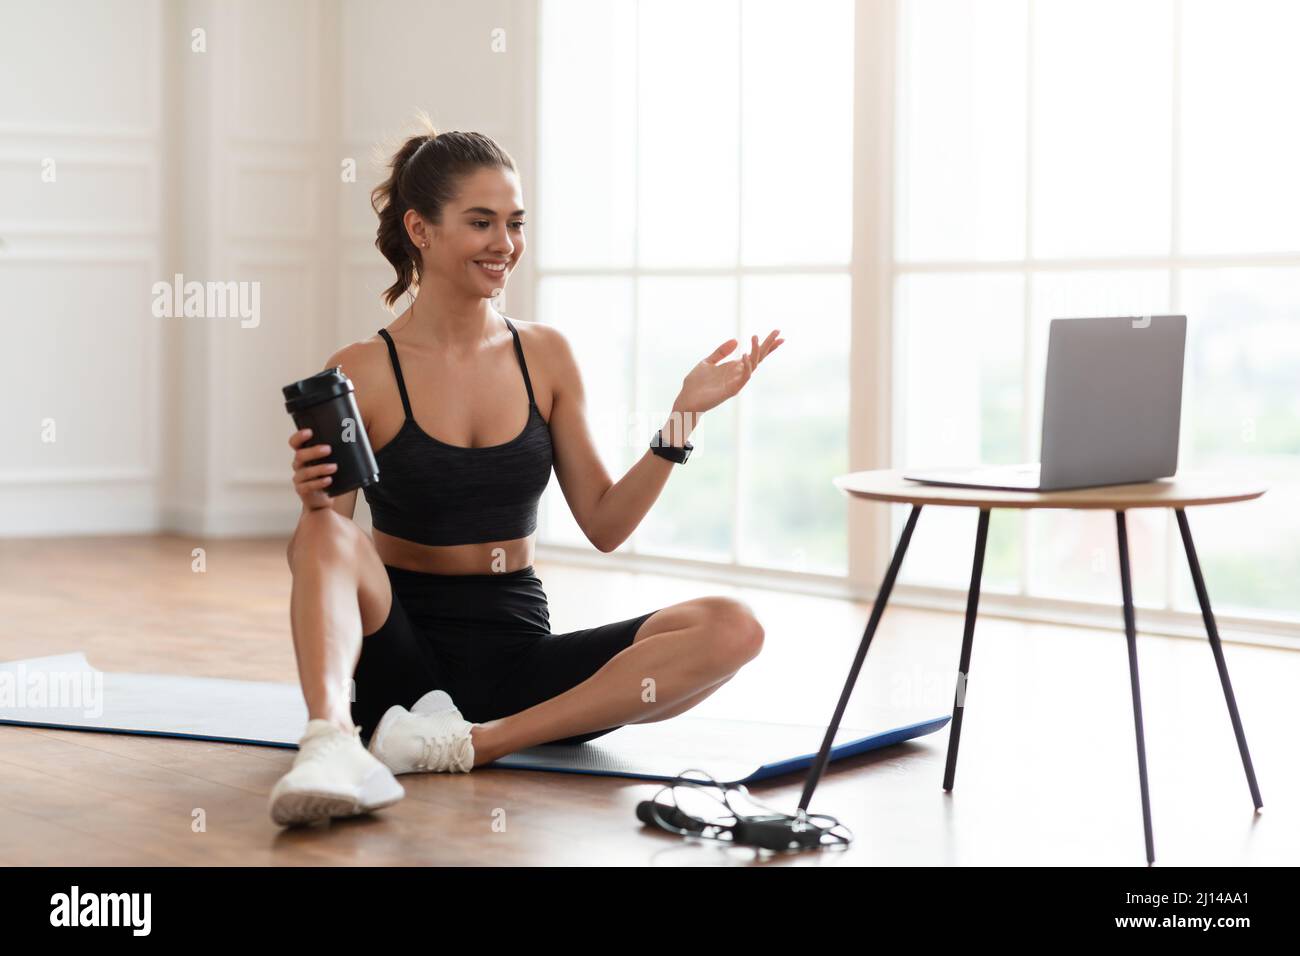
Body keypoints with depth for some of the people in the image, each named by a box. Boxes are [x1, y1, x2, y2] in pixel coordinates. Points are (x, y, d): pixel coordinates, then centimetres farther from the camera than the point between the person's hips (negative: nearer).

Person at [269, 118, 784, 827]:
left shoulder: (545, 355, 7)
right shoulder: (362, 373, -4)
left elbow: (604, 523, 8)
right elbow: (313, 552, -5)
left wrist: (682, 417, -1)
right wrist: (313, 503, -26)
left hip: (518, 650, 3)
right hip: (402, 655, -3)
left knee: (731, 629, -20)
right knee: (331, 535, -33)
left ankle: (479, 741, -29)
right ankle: (331, 746, -54)